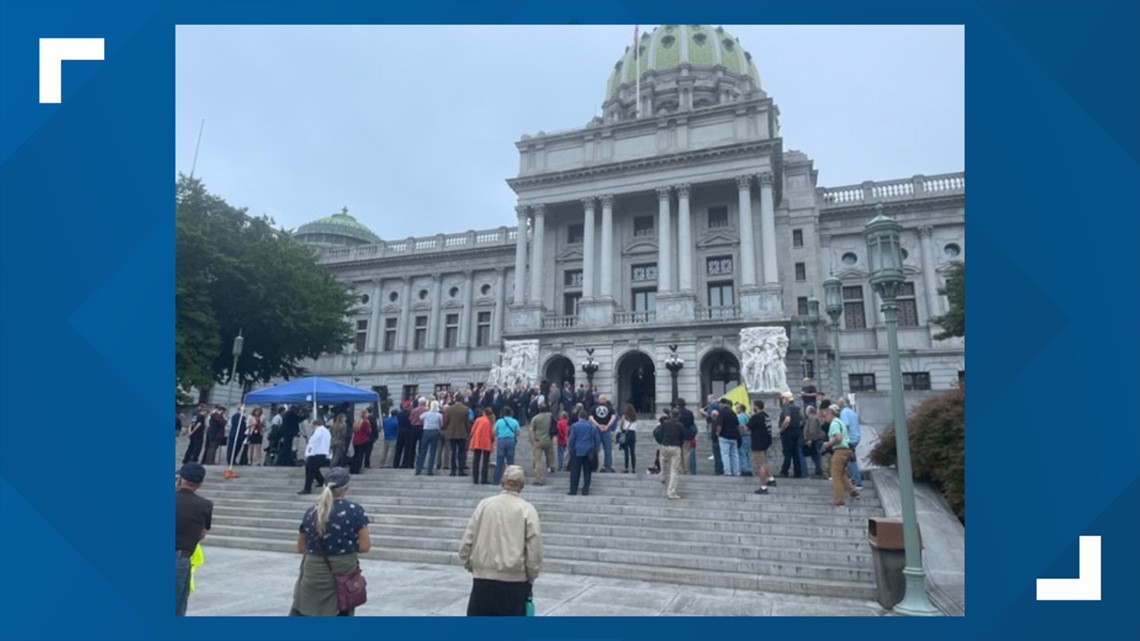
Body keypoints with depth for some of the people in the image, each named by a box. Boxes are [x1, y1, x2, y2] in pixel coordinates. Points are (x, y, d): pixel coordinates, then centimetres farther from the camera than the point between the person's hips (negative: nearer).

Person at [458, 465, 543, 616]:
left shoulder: (484, 505, -1)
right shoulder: (527, 510, -6)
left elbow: (467, 542, 1)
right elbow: (534, 550, -8)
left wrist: (470, 566, 17)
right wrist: (530, 579, 6)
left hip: (483, 578, 2)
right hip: (514, 581, -2)